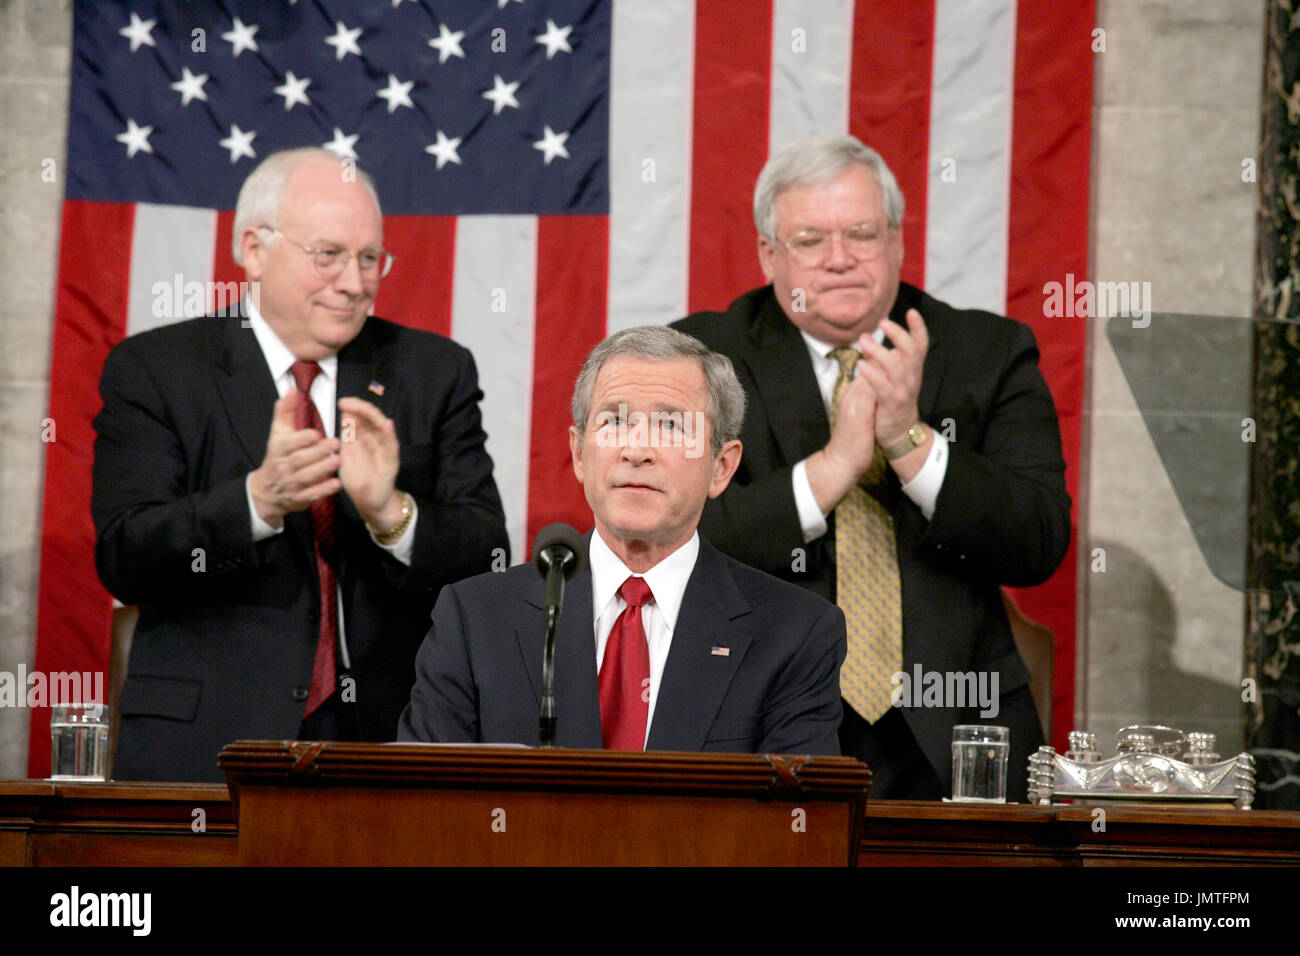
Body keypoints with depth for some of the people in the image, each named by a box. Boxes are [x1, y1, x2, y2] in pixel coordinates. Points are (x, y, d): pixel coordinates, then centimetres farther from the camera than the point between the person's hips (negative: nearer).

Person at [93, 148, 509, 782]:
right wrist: (258, 499, -23)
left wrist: (391, 512, -18)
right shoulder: (154, 370, 4)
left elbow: (487, 557, 2)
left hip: (389, 739, 2)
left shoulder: (436, 372, 10)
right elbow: (124, 561, -7)